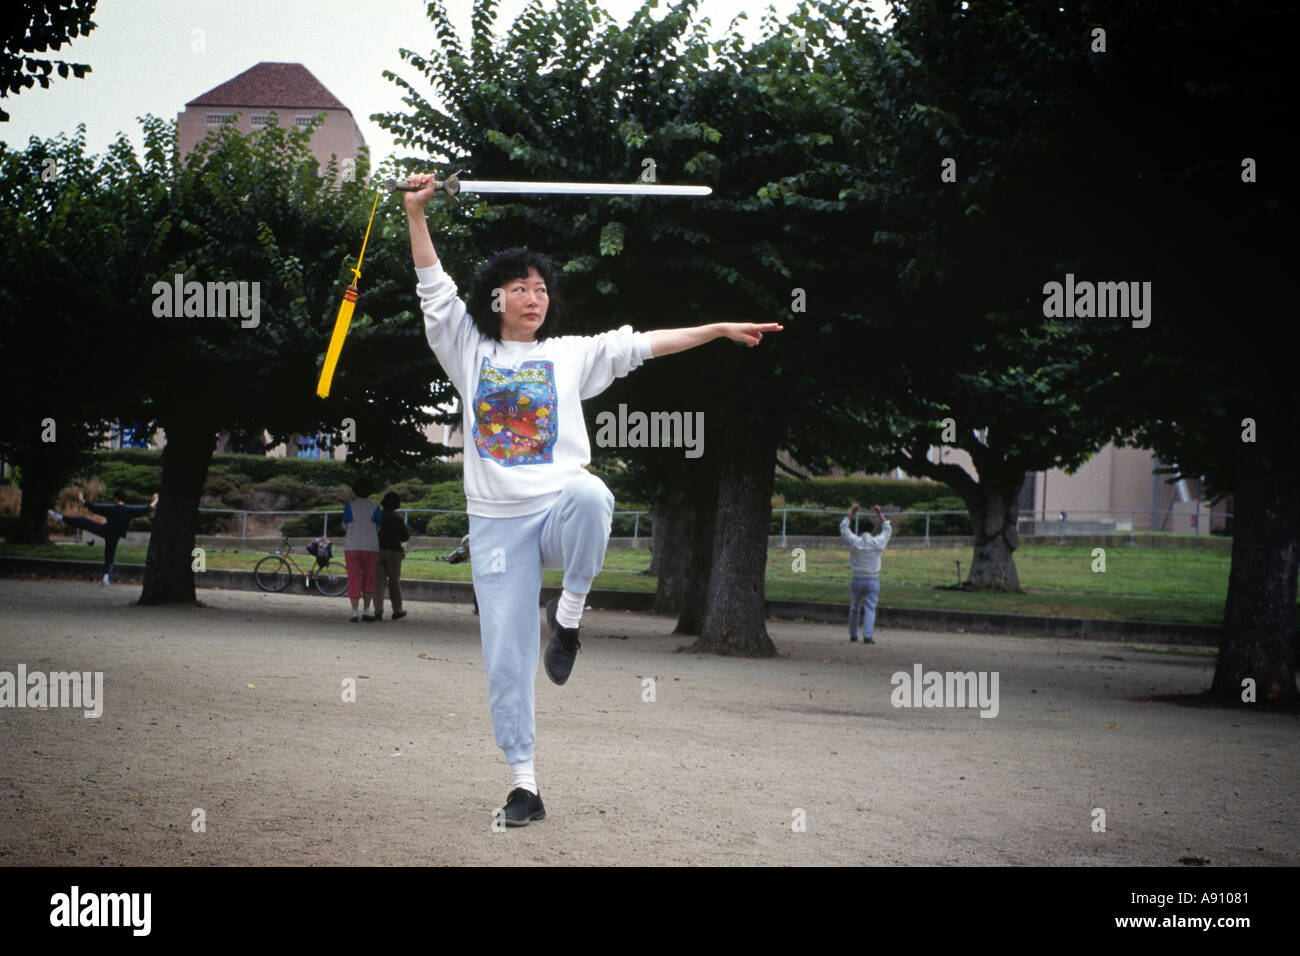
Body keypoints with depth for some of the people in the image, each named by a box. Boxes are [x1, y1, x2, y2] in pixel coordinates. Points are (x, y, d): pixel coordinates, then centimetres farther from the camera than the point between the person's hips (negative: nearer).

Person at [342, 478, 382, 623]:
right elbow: (380, 528, 9)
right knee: (368, 580, 13)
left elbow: (345, 526, 6)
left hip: (352, 547, 0)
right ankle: (366, 612, 7)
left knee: (354, 582, 1)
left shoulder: (349, 505, -2)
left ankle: (354, 613, -7)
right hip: (370, 548, 0)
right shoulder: (374, 507, 1)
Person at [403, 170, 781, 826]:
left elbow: (640, 345, 8)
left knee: (589, 494, -39)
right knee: (506, 656, -3)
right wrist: (416, 213, -5)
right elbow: (434, 290, 5)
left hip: (559, 510, -1)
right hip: (496, 522, 1)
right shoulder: (470, 352, 12)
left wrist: (722, 329, 2)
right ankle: (524, 784, 6)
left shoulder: (571, 354, 13)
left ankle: (568, 614, -17)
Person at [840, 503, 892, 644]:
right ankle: (868, 636, -14)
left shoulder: (854, 542, -7)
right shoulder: (878, 543, -6)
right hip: (873, 580, -1)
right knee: (870, 609, -3)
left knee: (854, 608, 14)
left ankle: (853, 635, 21)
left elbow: (843, 527, 9)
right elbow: (887, 529, 13)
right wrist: (880, 514, 17)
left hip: (856, 580, 1)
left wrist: (852, 513, 13)